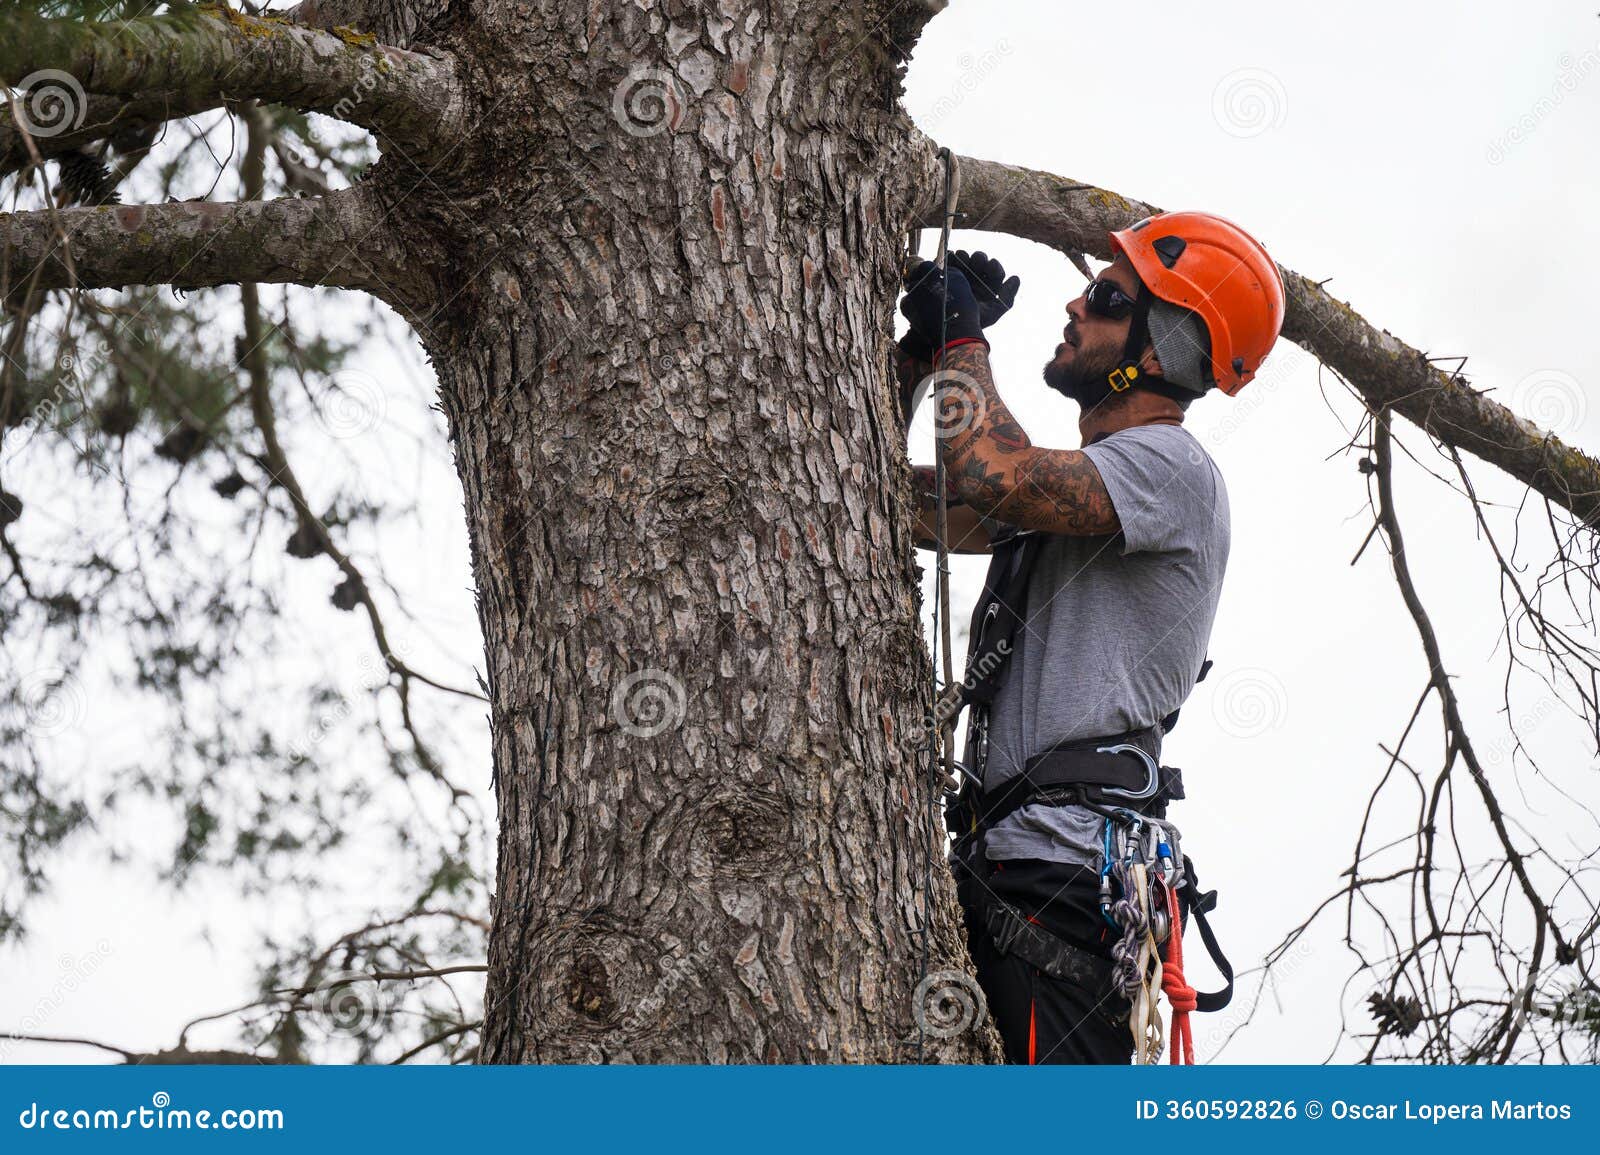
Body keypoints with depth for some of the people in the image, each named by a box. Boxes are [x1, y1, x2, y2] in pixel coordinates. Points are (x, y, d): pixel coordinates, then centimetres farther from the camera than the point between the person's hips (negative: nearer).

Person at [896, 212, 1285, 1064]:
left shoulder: (1170, 467, -5)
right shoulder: (1071, 485, 25)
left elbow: (994, 476, -22)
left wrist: (963, 339, -4)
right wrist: (917, 352, 17)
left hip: (1065, 878, -10)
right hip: (1004, 863, 10)